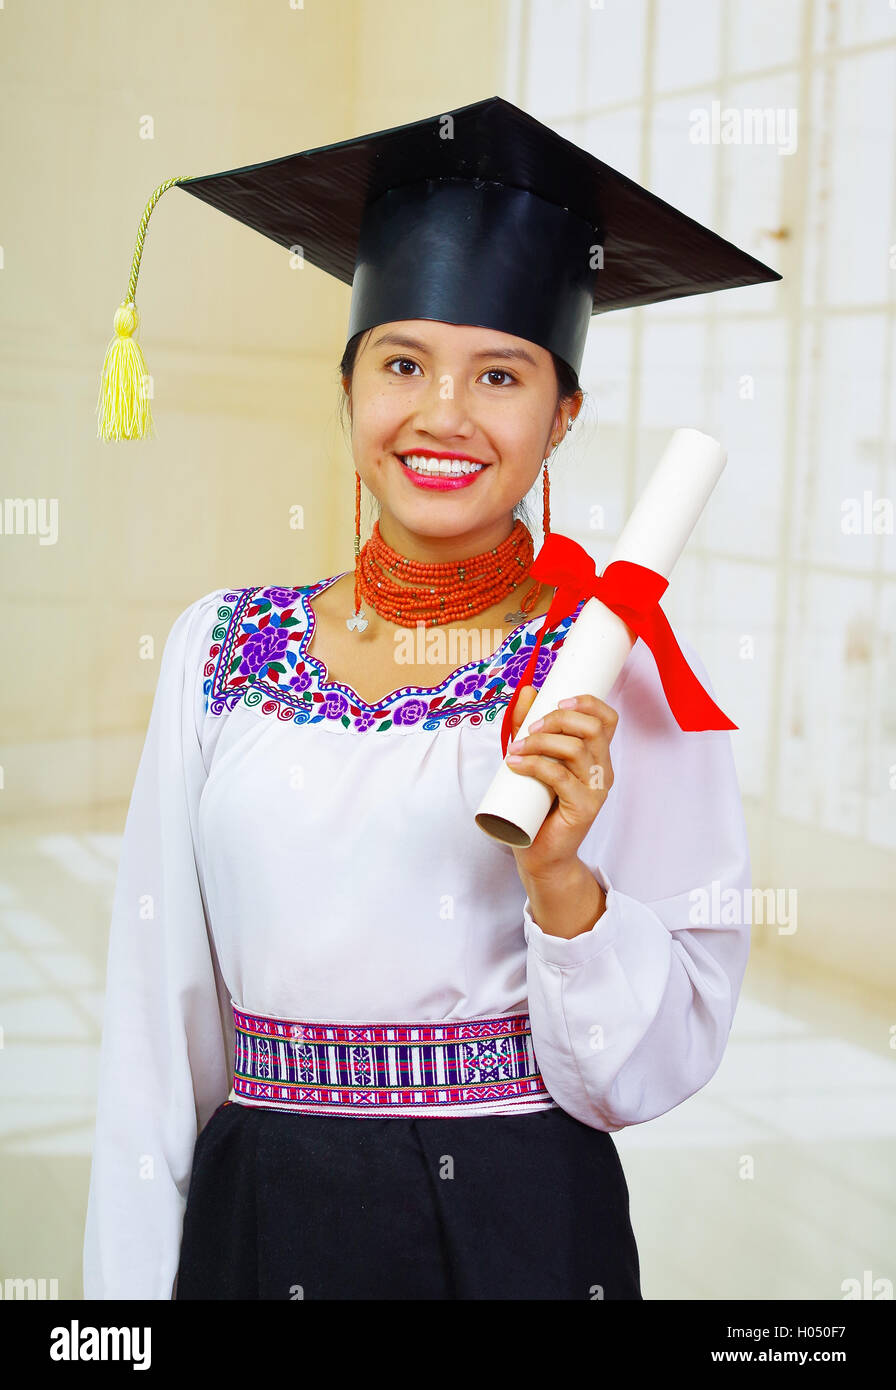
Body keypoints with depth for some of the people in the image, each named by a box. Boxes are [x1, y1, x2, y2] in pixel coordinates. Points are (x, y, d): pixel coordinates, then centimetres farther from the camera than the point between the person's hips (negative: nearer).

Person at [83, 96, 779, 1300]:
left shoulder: (622, 672, -7)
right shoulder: (221, 648, -1)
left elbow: (659, 1069, -7)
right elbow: (158, 1021, 3)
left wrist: (560, 881, -23)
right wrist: (129, 1277, 1)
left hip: (523, 1229, -2)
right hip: (257, 1221, 2)